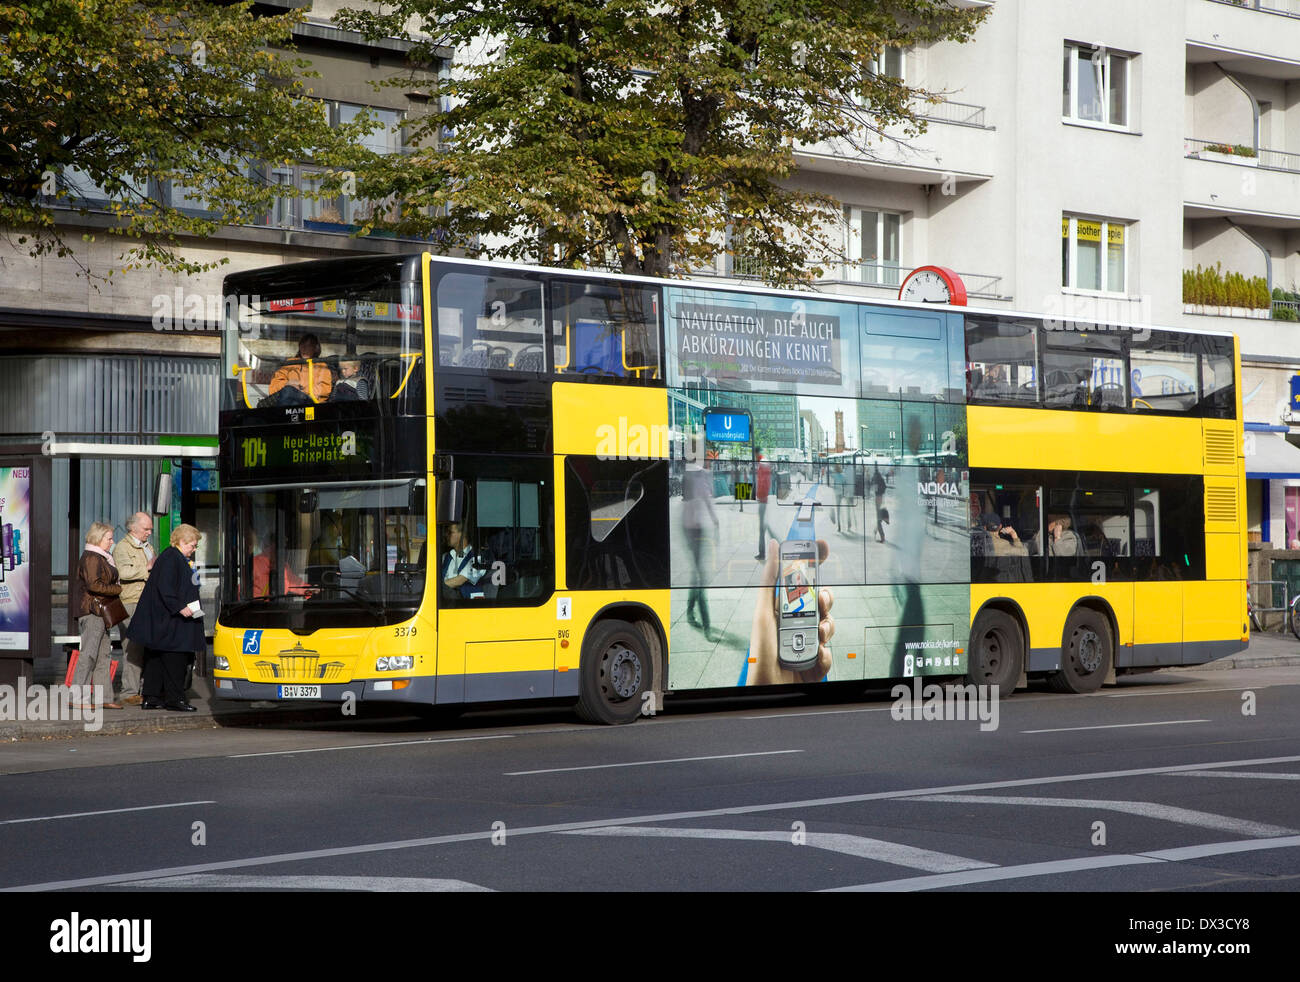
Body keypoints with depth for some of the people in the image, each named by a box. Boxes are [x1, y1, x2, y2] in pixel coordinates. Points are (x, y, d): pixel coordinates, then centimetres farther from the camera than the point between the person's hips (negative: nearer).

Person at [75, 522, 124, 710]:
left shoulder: (102, 558, 20)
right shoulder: (91, 558, -12)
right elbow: (94, 585, -21)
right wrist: (117, 589, -11)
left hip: (101, 613, 11)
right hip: (92, 612, -11)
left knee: (103, 656, 10)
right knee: (89, 654, -10)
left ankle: (105, 698, 12)